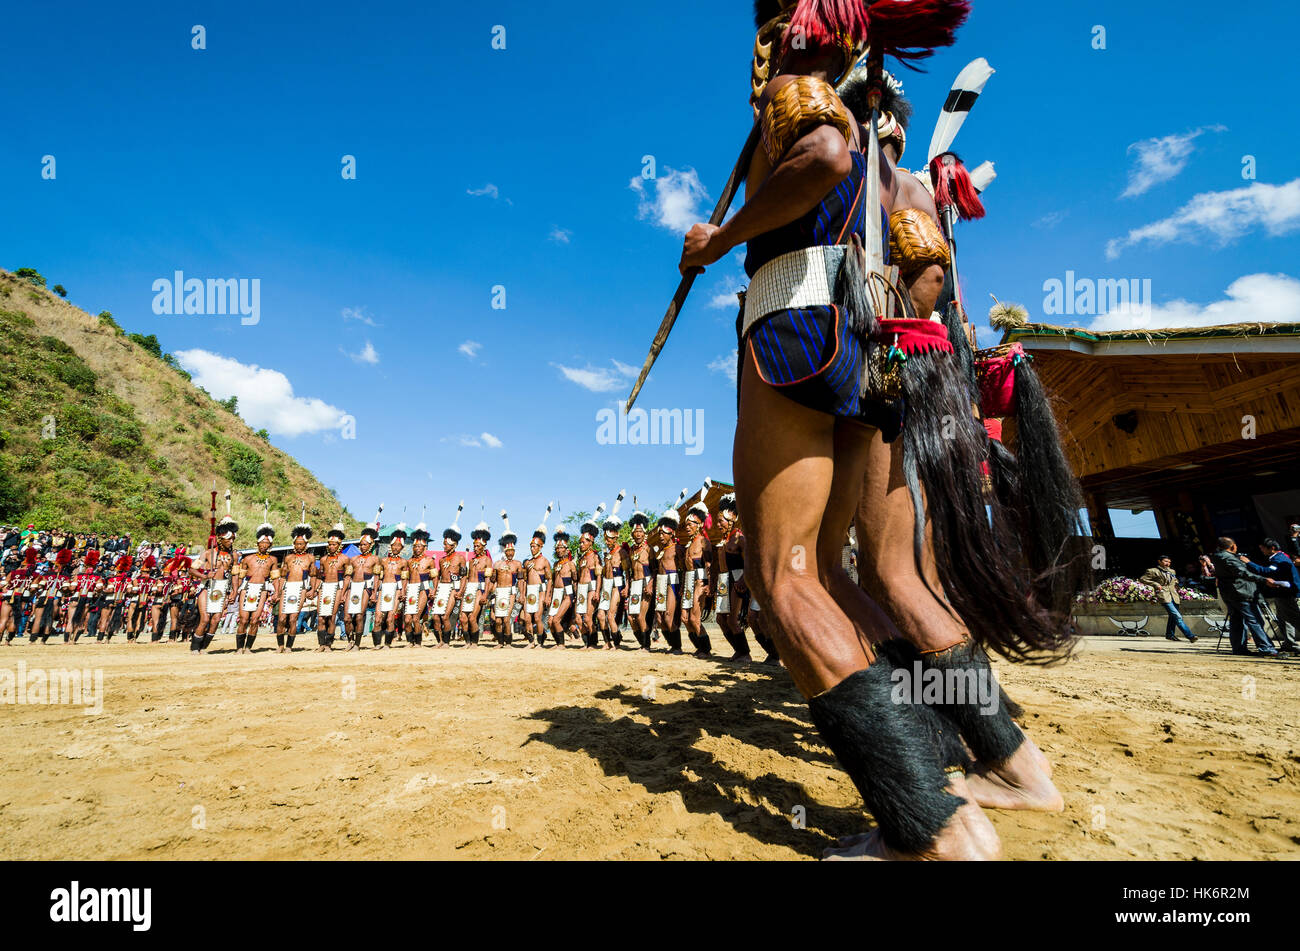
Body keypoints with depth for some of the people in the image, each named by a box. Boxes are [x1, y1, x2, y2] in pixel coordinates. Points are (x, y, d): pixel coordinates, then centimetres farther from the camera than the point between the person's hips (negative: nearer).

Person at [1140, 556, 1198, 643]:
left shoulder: (1172, 571, 21)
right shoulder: (1153, 571, 0)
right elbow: (1142, 579, -2)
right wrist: (1155, 584, -9)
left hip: (1174, 596, 8)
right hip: (1164, 596, -7)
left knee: (1173, 616, 11)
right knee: (1177, 616, -16)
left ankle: (1169, 634, 24)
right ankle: (1190, 635, -21)